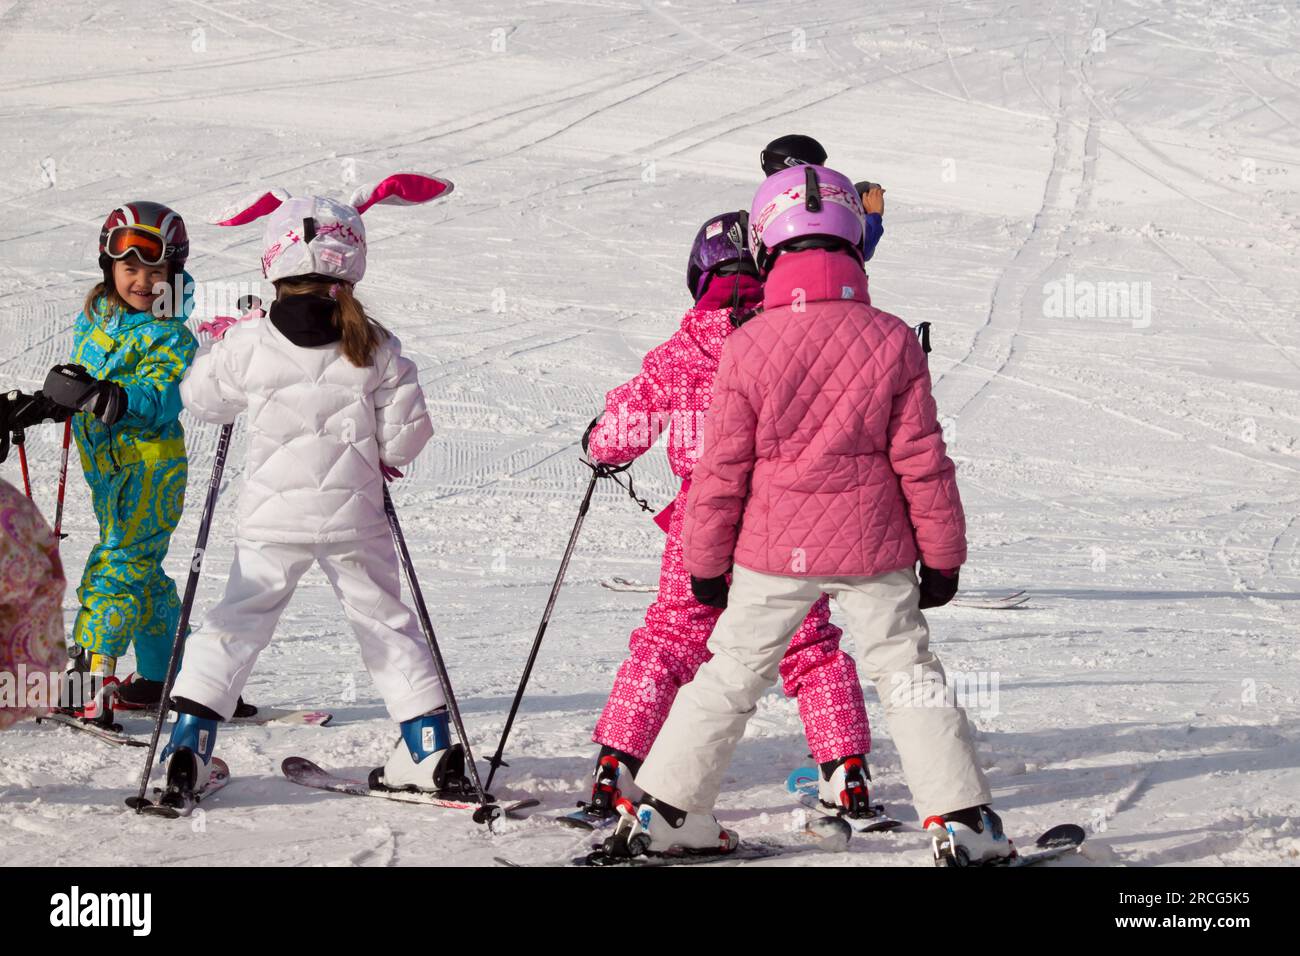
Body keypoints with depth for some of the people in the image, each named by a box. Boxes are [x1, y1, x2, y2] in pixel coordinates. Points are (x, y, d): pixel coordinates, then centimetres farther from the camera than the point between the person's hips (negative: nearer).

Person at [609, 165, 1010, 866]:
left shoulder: (748, 345, -10)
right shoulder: (891, 340, -7)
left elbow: (721, 467, -5)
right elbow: (921, 460, -3)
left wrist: (705, 560, 7)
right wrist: (943, 555, 8)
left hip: (773, 550, 0)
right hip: (873, 548, 0)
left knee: (730, 674, 11)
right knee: (909, 676, 10)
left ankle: (663, 809, 15)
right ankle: (961, 819, 7)